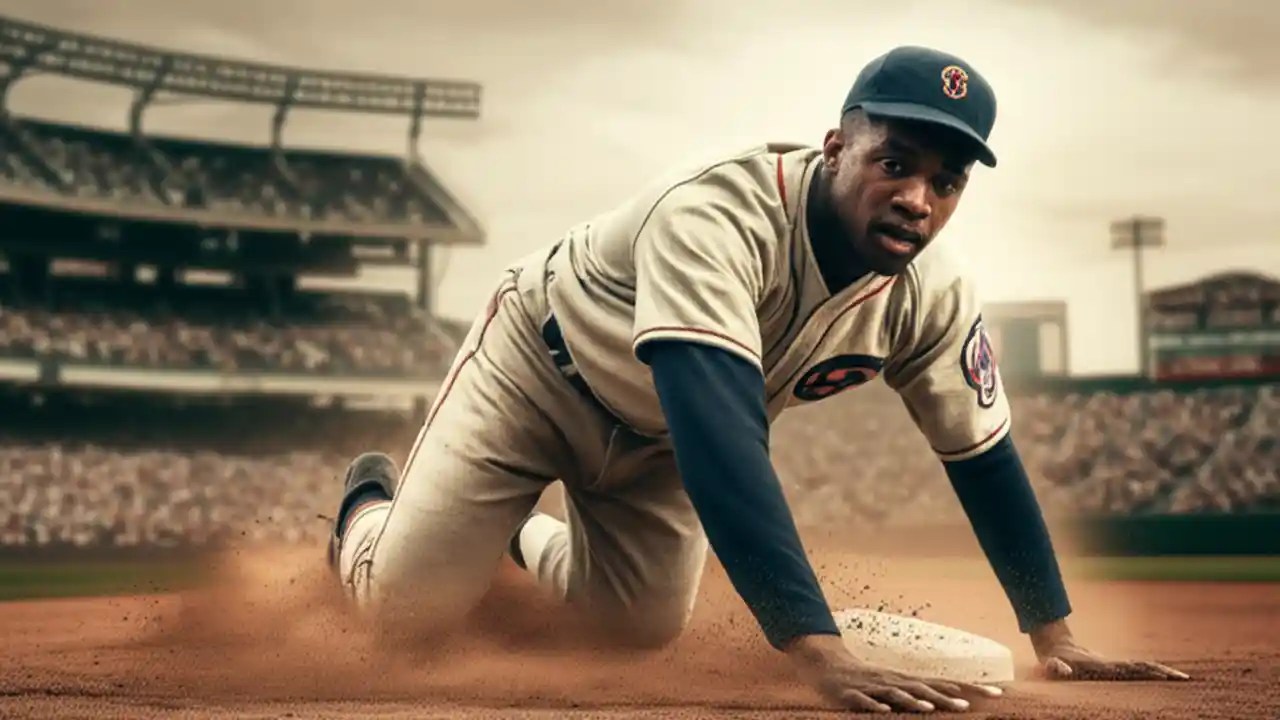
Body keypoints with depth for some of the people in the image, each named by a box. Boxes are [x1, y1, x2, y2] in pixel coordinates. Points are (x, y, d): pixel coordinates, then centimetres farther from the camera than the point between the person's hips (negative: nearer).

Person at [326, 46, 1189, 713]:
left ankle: (530, 535, 38)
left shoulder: (932, 294, -21)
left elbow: (985, 457, -9)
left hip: (657, 440, 6)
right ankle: (372, 503, 29)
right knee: (408, 602, -8)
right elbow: (721, 440, -52)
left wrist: (1055, 636, -13)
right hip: (542, 366, -5)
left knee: (647, 626, 7)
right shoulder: (718, 215, -42)